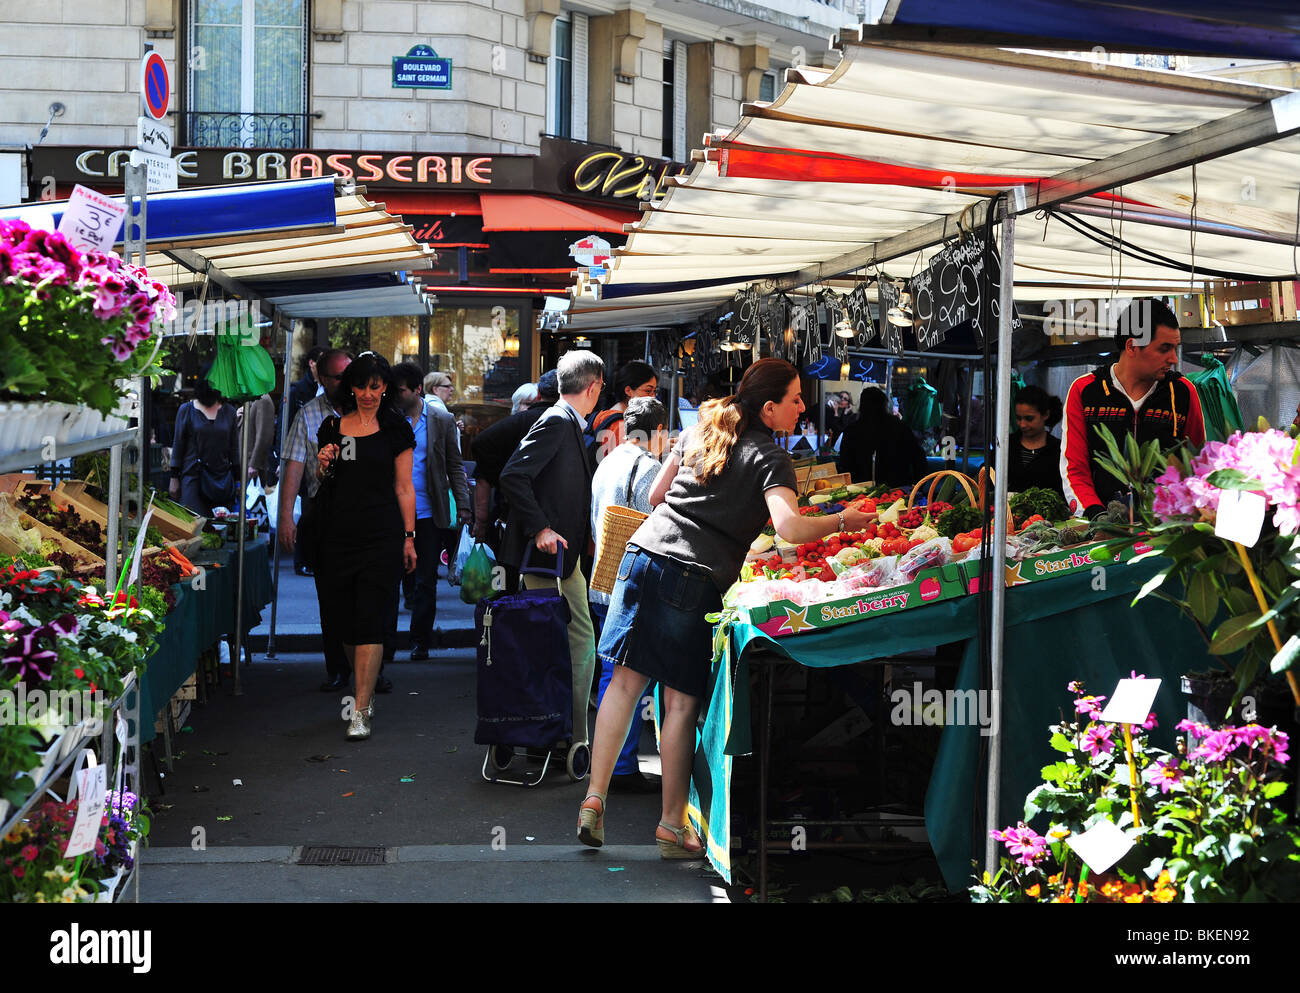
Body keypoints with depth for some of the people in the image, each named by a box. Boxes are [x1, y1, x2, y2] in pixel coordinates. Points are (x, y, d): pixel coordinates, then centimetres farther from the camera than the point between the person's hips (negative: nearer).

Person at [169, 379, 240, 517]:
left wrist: (237, 480, 8)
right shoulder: (186, 410, 4)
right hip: (193, 475, -2)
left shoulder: (229, 411, 9)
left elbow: (234, 447, 12)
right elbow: (177, 445, 6)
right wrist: (174, 478, 2)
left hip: (221, 477, 2)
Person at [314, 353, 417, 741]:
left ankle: (360, 712, -11)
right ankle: (364, 691, 27)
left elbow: (403, 487, 2)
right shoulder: (333, 426, 10)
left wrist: (409, 536, -2)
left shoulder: (396, 428, 2)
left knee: (370, 620, -9)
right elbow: (319, 482, 20)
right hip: (339, 532, 4)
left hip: (382, 535, -4)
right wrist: (322, 466, -3)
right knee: (345, 618, 7)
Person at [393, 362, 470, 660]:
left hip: (428, 512, 0)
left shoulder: (442, 420, 3)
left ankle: (420, 642, 15)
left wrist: (463, 505, -2)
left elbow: (454, 466, 7)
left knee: (426, 579, 5)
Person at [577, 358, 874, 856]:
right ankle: (672, 827, 7)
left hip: (644, 554, 6)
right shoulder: (770, 459, -3)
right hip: (697, 579, -6)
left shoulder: (700, 429, 16)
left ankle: (594, 799, 5)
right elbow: (790, 527, -19)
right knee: (681, 702, 0)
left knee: (626, 679, 8)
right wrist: (841, 522, -5)